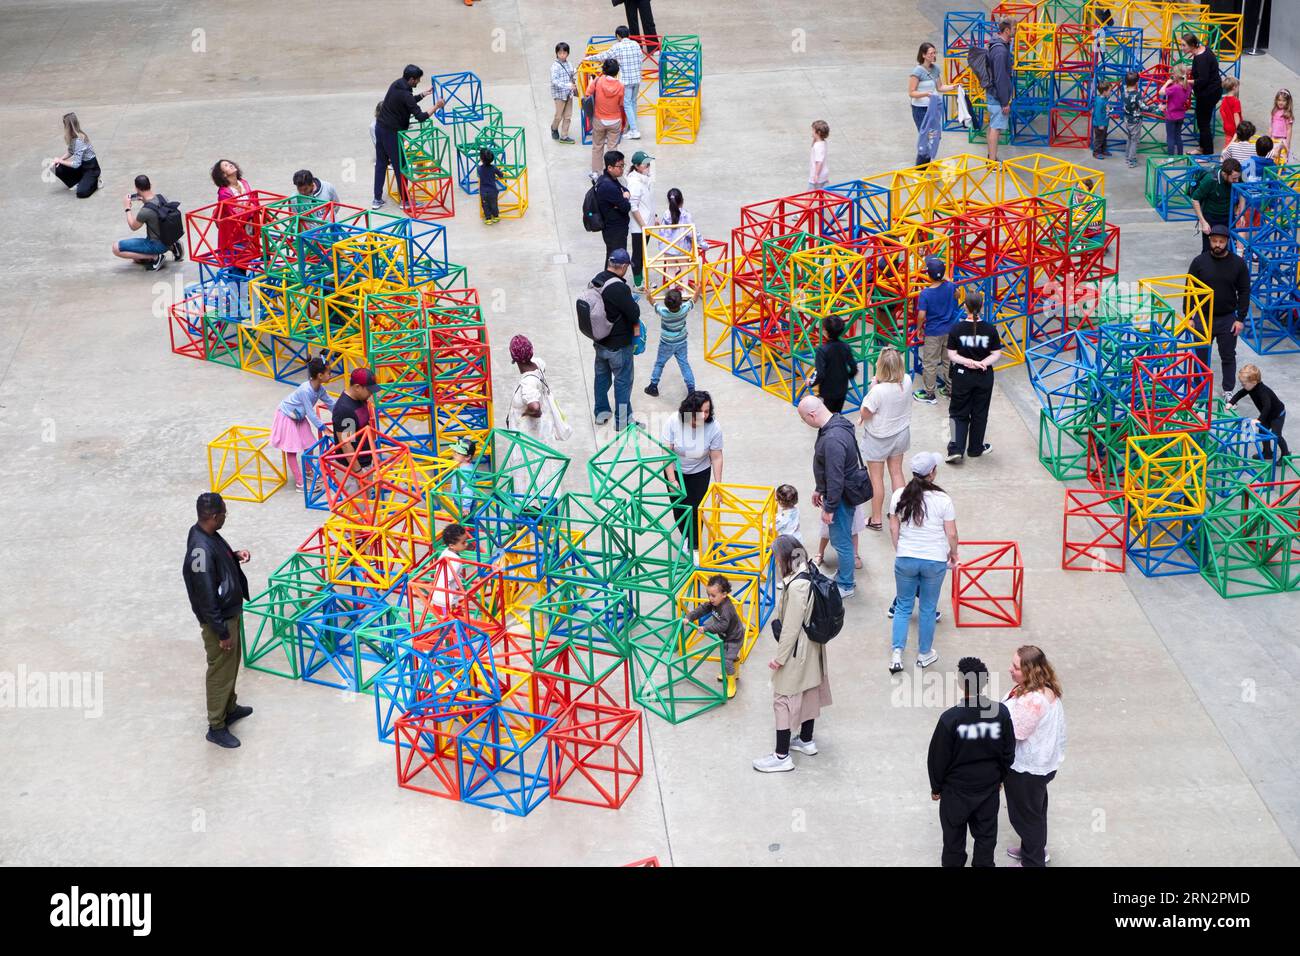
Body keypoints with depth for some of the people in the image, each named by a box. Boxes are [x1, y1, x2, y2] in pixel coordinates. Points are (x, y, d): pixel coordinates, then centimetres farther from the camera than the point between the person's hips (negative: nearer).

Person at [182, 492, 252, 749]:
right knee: (220, 671, 6)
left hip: (231, 612, 9)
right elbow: (206, 597, -28)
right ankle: (216, 727, 21)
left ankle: (229, 708, 46)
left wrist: (235, 556, -2)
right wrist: (221, 632, -21)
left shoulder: (207, 533, -4)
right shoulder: (201, 550, -33)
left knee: (232, 665, 26)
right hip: (219, 620, -9)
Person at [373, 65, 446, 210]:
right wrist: (436, 107, -14)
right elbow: (420, 117, -23)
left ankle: (377, 200, 15)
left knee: (381, 163, 12)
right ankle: (405, 200, 11)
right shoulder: (405, 94, -22)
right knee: (399, 166, 3)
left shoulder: (396, 84, 6)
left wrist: (424, 94, 20)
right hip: (392, 132, -9)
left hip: (380, 127, 9)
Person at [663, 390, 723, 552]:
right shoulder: (673, 422, -27)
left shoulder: (714, 428, -25)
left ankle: (694, 546, 16)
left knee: (695, 508, -3)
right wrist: (672, 480, -22)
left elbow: (716, 458, -15)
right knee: (679, 507, 8)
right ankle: (686, 537, 36)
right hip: (675, 470, 0)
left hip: (700, 472, 0)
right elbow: (667, 453, -21)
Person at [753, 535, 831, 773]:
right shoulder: (809, 575, -1)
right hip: (811, 648, 10)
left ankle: (782, 757, 7)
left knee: (784, 700, 0)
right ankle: (806, 741, 40)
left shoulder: (797, 586, -29)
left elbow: (791, 627, -24)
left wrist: (779, 658, -16)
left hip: (796, 651, -10)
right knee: (808, 693, 23)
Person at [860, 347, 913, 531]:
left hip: (878, 439, -5)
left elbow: (865, 414, -21)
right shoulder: (907, 381, -16)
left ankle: (876, 519, 22)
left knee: (876, 478, 11)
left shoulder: (878, 391, -34)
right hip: (900, 433, 5)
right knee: (896, 472, 21)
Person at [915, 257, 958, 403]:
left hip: (933, 332, -4)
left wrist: (919, 327, -4)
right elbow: (956, 295, 13)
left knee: (929, 363, 8)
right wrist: (946, 279, 19)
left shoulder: (925, 293, -22)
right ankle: (950, 388, 32)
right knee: (948, 360, 20)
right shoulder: (950, 286, -11)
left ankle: (929, 394, 16)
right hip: (950, 330, 5)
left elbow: (921, 315, -23)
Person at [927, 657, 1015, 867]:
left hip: (956, 789, -3)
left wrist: (936, 787, 2)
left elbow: (938, 758, -15)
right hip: (989, 787, 3)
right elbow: (1009, 752, -3)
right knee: (986, 834, 21)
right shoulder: (1001, 713, -17)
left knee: (954, 834, 18)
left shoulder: (950, 718, -27)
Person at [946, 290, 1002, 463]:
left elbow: (952, 355, -10)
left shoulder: (957, 329, -12)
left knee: (959, 413, 11)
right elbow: (996, 354, -7)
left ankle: (956, 449, -2)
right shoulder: (990, 329, -9)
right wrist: (982, 363, -14)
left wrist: (968, 362, -14)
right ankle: (976, 448, 27)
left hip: (962, 377, -1)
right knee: (979, 414, 15)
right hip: (984, 377, 1)